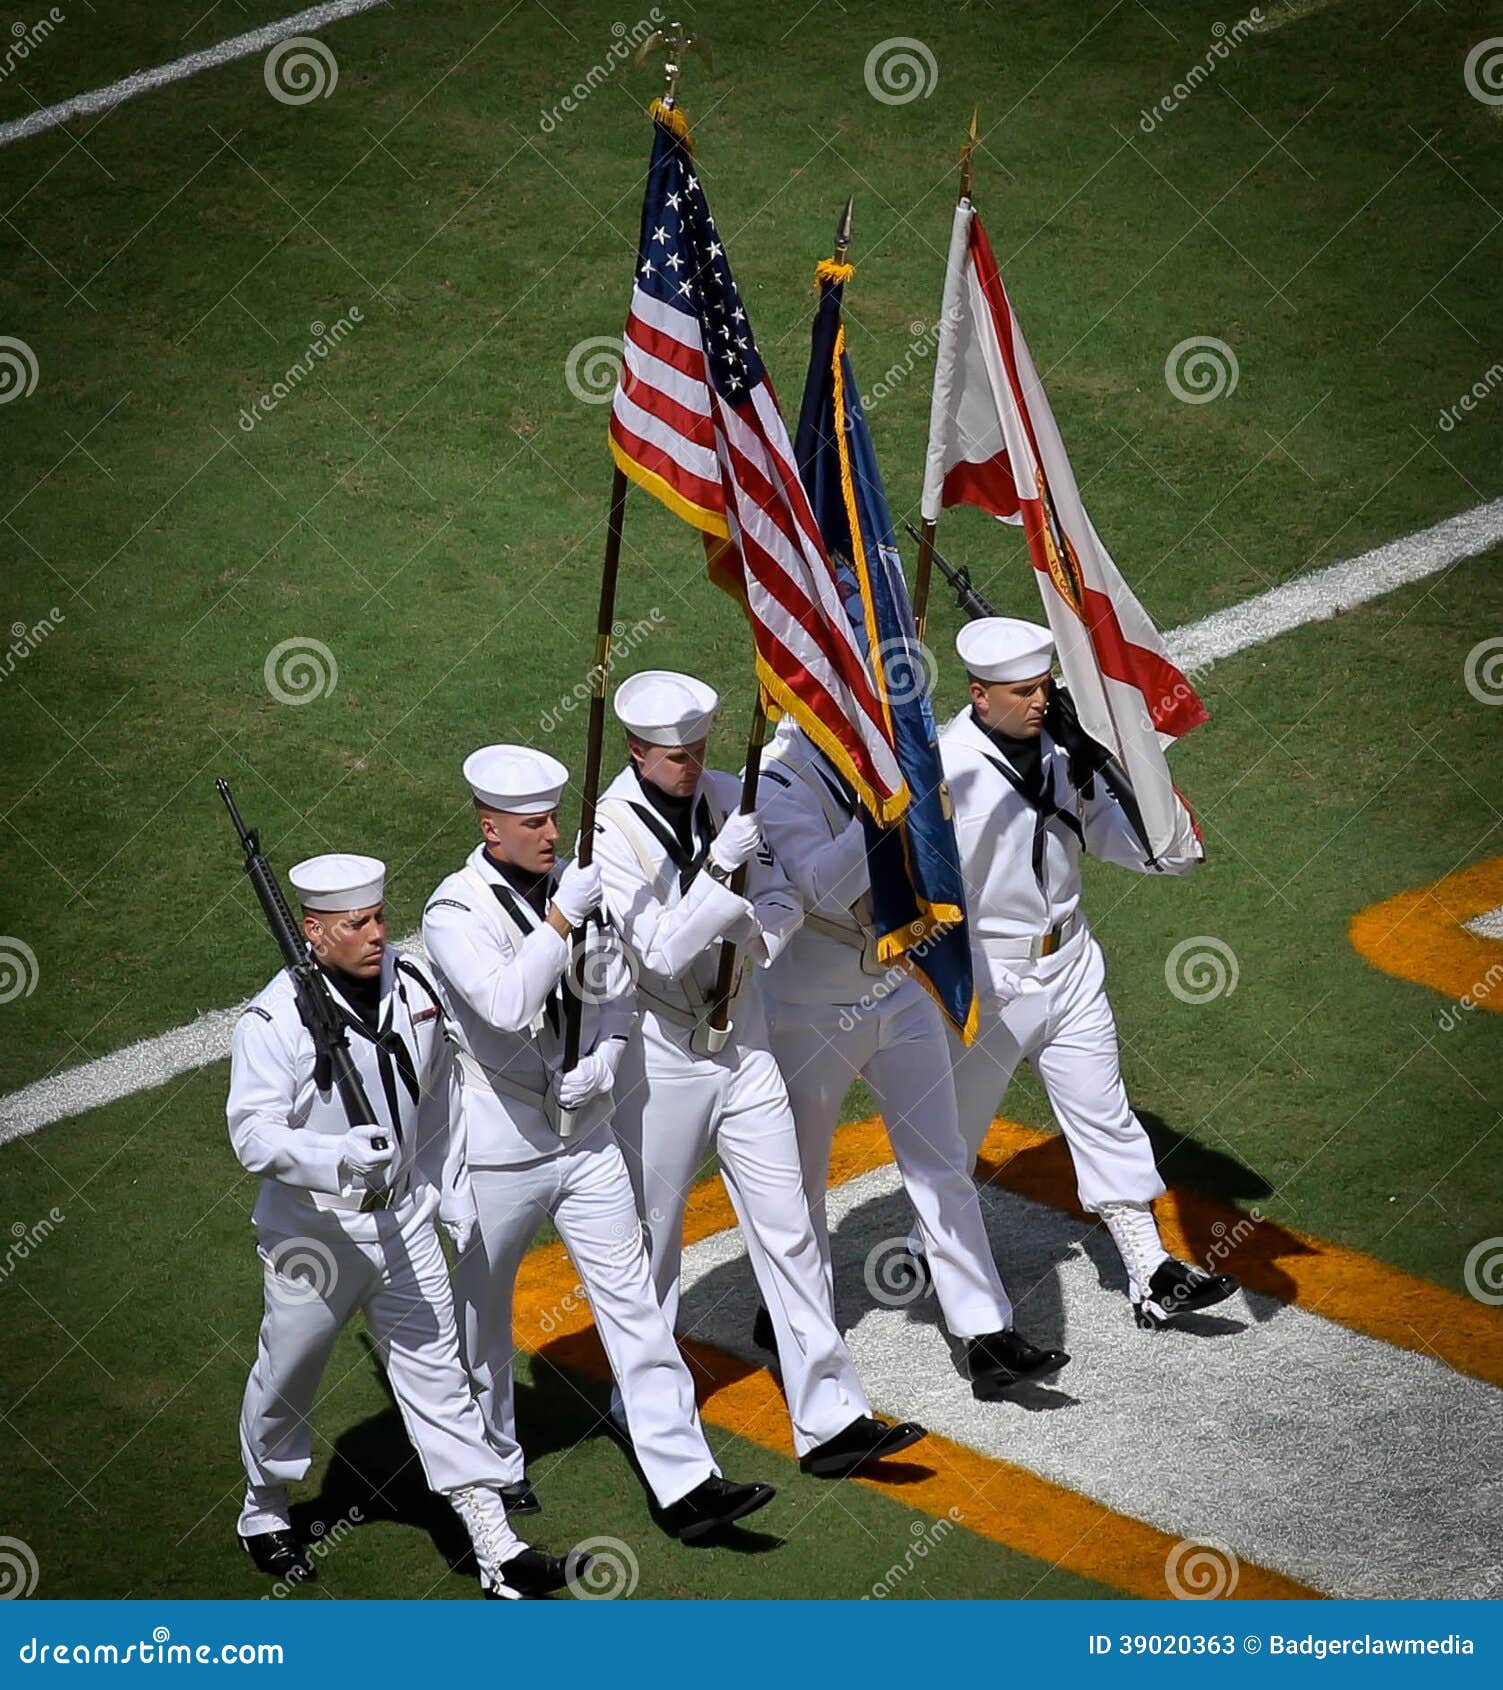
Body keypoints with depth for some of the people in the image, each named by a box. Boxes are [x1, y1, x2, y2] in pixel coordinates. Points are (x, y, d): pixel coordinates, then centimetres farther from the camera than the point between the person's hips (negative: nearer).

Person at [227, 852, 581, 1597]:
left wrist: (452, 1189, 16)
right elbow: (253, 1133, -26)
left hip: (405, 1221, 4)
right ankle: (264, 1513, 40)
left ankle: (497, 1549, 4)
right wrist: (339, 1158, -41)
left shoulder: (413, 987, -1)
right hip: (313, 1232, -4)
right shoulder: (275, 1019, -20)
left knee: (437, 1376, 4)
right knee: (285, 1382, 14)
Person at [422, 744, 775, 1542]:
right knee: (482, 1318, 11)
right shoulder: (454, 914, -15)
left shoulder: (575, 887, 2)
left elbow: (616, 990, 14)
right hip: (498, 1150, -5)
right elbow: (507, 1006, -32)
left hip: (585, 1138, 5)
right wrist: (562, 918, -32)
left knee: (633, 1304, 1)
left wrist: (603, 1061, -3)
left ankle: (686, 1484, 0)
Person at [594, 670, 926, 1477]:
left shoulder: (726, 797, 0)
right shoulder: (611, 831, -16)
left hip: (742, 1040, 5)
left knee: (786, 1227, 1)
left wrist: (752, 946, -15)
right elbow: (660, 952, -23)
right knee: (651, 1241, 8)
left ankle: (830, 1420, 2)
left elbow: (782, 901, 5)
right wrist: (719, 869, -30)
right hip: (660, 1054, -5)